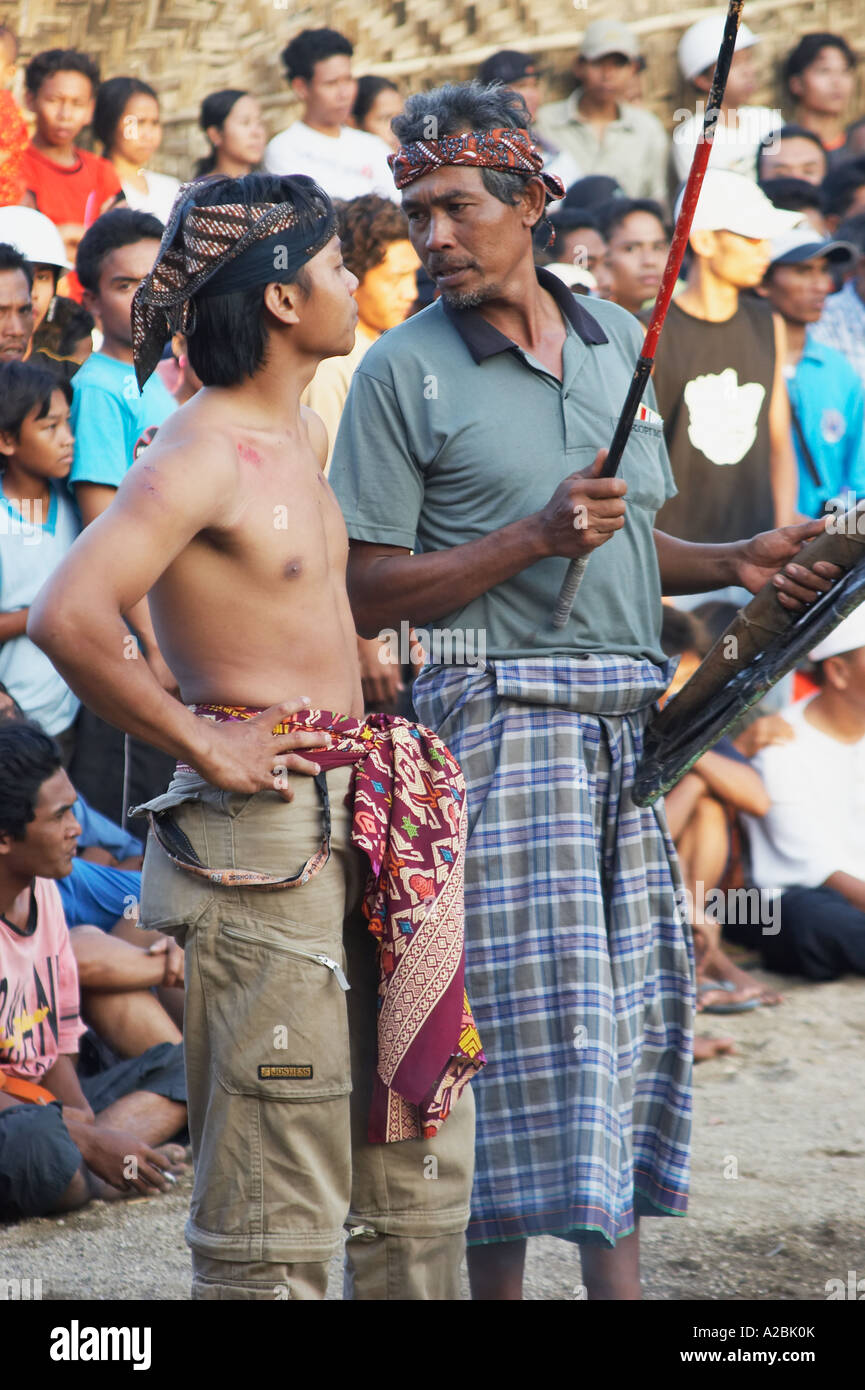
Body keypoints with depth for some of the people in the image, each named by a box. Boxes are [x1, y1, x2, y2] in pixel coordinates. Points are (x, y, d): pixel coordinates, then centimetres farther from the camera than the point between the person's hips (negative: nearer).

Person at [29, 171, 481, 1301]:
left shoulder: (305, 435, 14)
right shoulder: (197, 456, -14)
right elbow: (69, 619, -27)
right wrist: (203, 746, -19)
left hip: (363, 823, 9)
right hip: (263, 830, -9)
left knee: (421, 1149, 13)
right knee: (277, 1204, -6)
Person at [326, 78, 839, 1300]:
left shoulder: (618, 339, 14)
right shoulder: (403, 371, -3)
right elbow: (368, 594, -7)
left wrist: (732, 563, 6)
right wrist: (536, 534, -15)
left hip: (630, 720, 6)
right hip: (498, 717, -6)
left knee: (641, 1003, 5)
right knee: (530, 1008, -10)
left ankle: (617, 1280, 13)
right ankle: (496, 1284, -3)